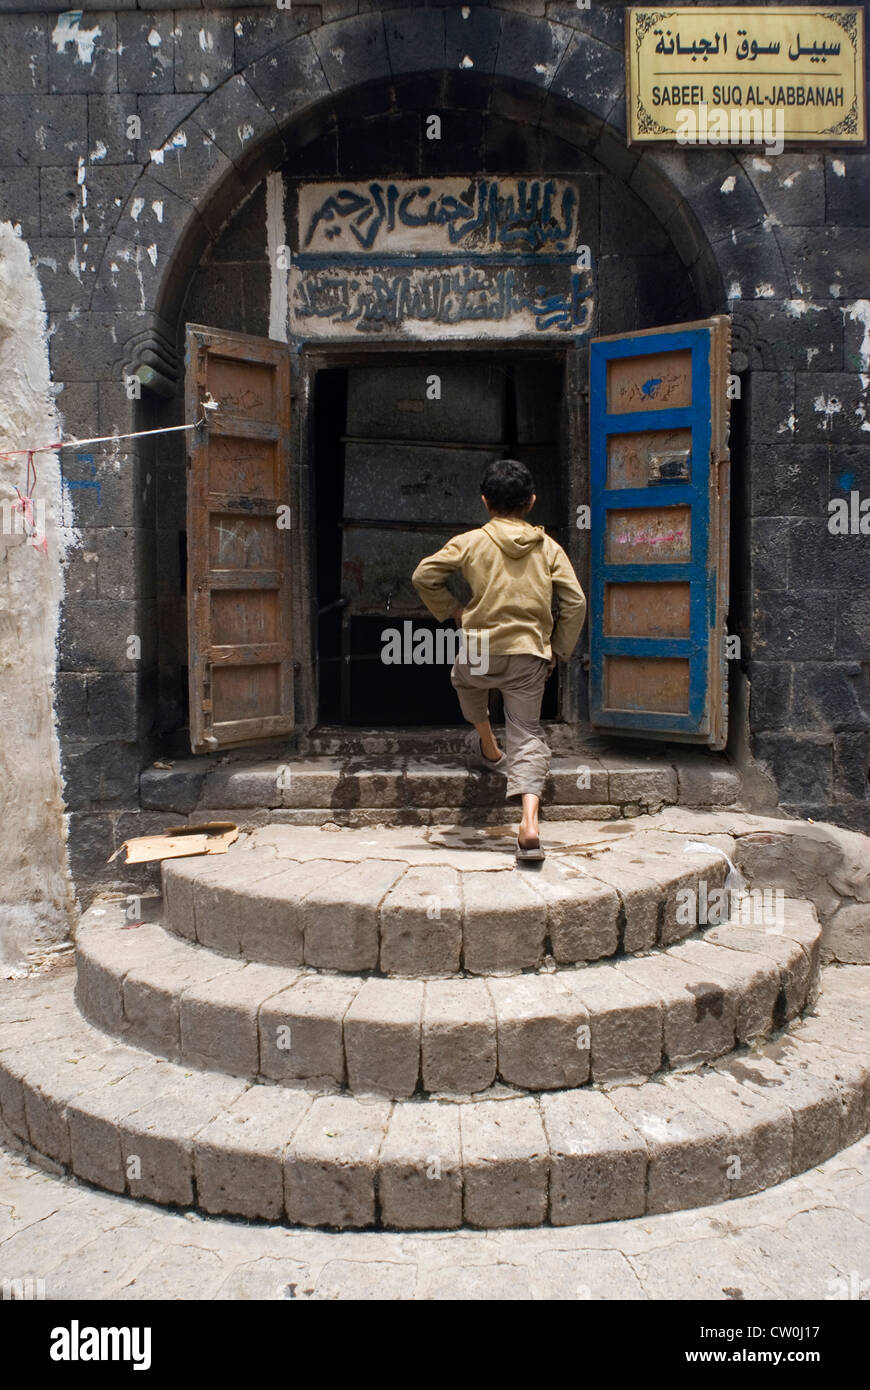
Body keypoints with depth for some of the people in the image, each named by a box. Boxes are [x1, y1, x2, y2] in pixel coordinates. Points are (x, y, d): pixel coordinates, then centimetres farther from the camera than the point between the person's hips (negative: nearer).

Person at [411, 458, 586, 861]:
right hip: (530, 655, 1)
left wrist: (451, 610, 10)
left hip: (481, 651, -1)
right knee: (528, 735, 4)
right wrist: (558, 650, 11)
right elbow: (575, 602, 1)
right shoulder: (549, 548, 5)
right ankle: (530, 825, -14)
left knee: (465, 678, 35)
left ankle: (489, 749, 51)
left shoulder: (470, 542, 0)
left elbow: (423, 576, -4)